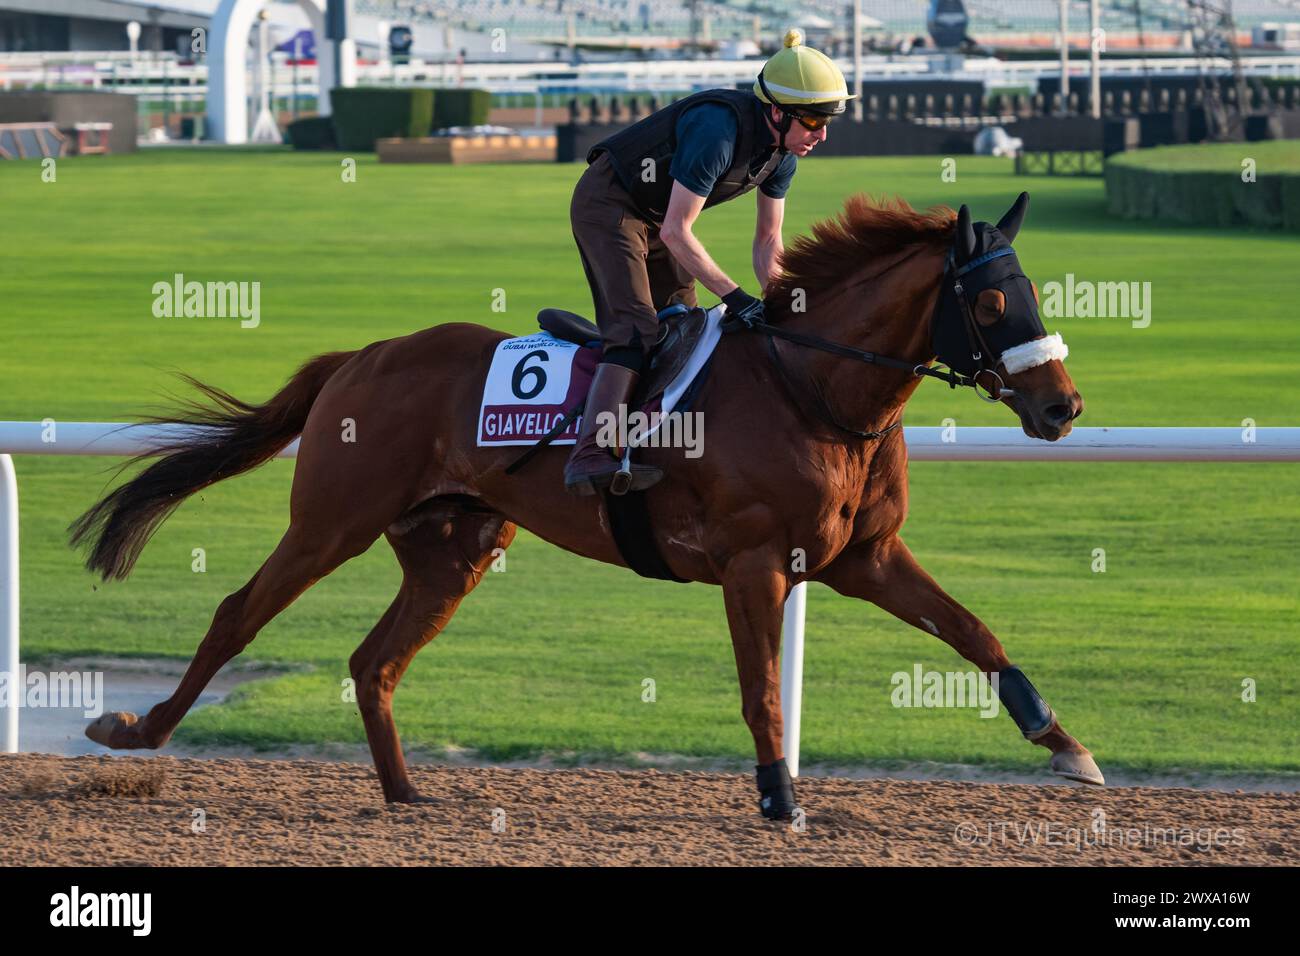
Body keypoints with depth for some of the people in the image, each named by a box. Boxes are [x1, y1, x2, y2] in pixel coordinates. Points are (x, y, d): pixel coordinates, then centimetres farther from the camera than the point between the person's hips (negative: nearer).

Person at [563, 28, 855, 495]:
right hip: (608, 205, -9)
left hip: (657, 214, 9)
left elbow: (768, 239, 5)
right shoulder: (718, 128, -33)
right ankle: (589, 455, -32)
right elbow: (676, 232, -30)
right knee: (636, 329, -22)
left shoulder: (783, 150, -6)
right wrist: (735, 297, -28)